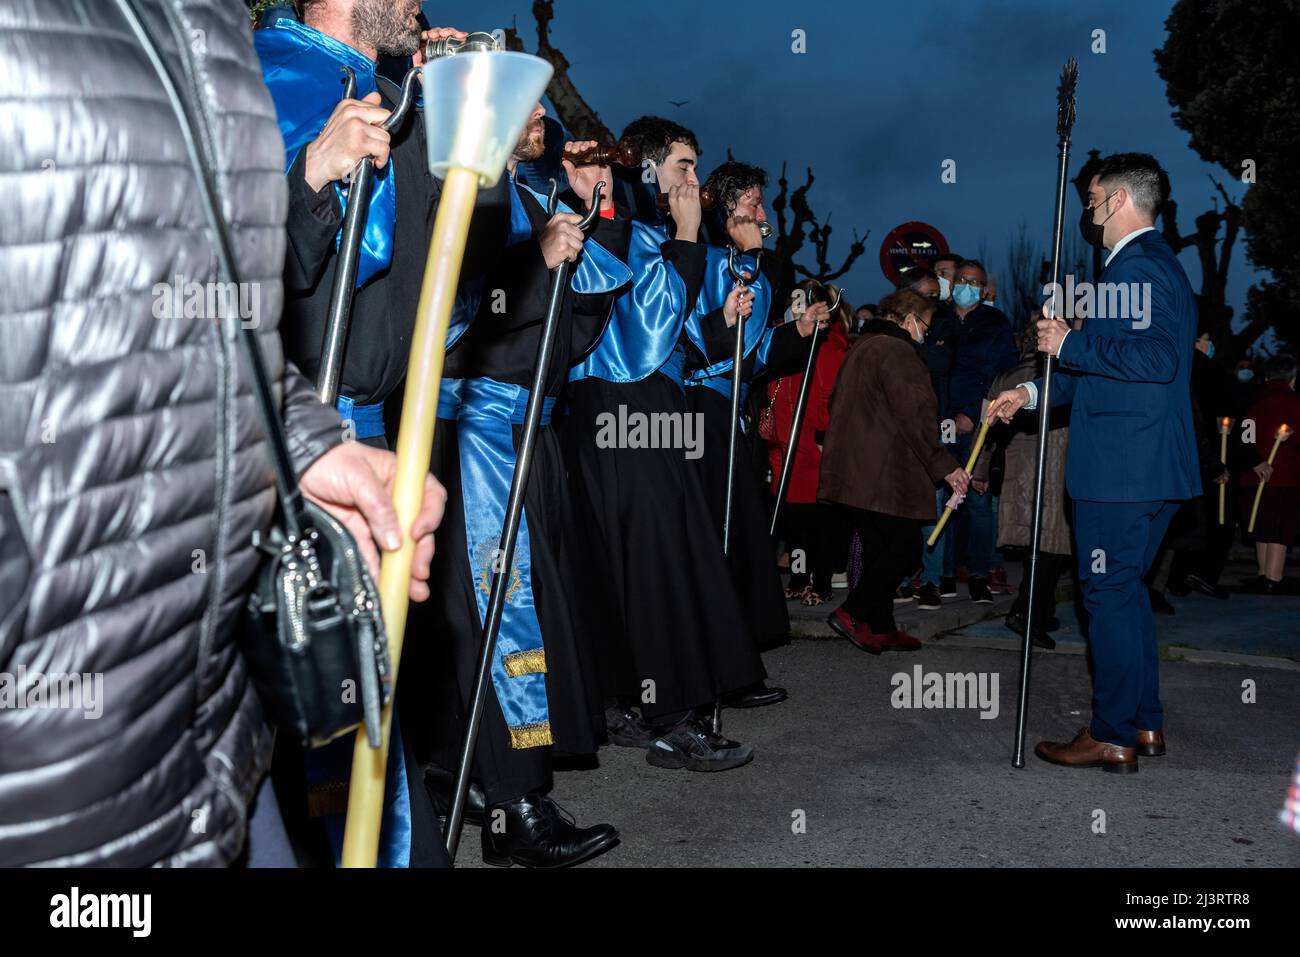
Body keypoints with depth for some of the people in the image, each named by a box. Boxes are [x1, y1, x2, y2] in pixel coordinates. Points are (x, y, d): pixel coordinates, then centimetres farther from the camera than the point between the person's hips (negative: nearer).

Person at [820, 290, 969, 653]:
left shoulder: (860, 348, 19)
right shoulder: (898, 352, -12)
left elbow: (836, 405, 28)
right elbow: (915, 417, -19)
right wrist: (945, 466, -15)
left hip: (850, 470, 10)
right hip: (885, 474, -10)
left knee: (879, 549, 14)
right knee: (906, 550, -2)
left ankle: (881, 629, 17)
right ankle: (852, 613, -6)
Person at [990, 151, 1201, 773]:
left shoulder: (1138, 265, -13)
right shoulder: (1153, 263, 21)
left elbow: (1156, 358, -26)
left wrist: (1070, 344, -17)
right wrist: (1033, 393, 21)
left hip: (1122, 466, -10)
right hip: (1152, 466, 10)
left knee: (1109, 594, -3)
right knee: (1125, 590, 17)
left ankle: (1112, 738, 6)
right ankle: (1144, 723, 25)